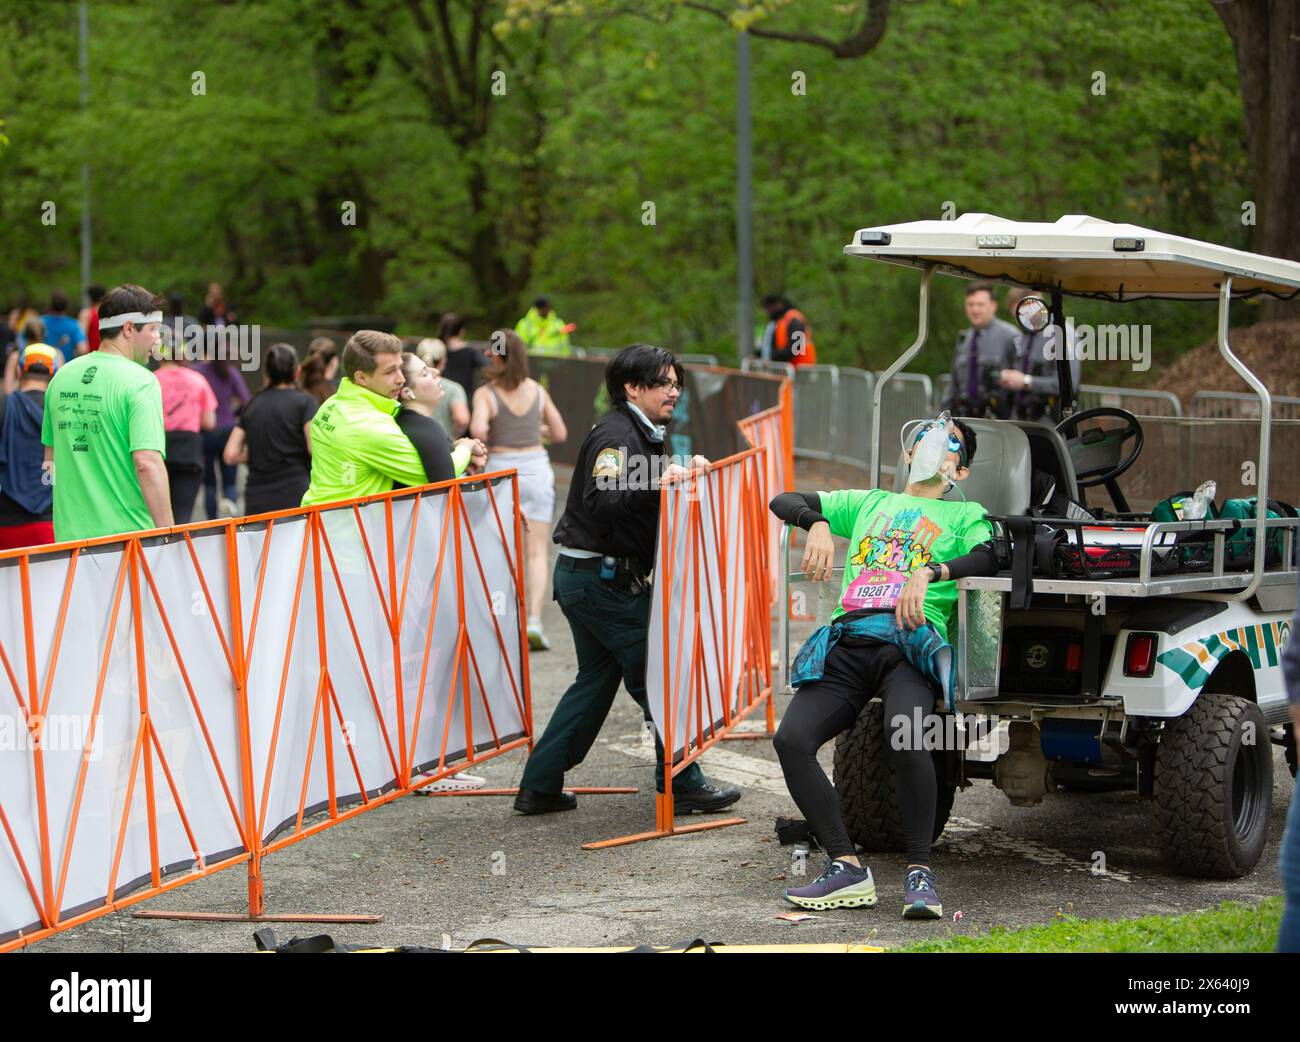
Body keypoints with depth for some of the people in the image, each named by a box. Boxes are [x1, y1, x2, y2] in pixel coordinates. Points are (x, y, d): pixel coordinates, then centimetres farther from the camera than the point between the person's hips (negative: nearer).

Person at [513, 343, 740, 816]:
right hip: (602, 577, -11)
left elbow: (636, 496, 21)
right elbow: (602, 500, -31)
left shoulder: (638, 433, 17)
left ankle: (539, 786, 14)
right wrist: (659, 479, -38)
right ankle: (682, 785, 6)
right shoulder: (615, 435, -17)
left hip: (583, 577, 11)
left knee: (596, 679, 14)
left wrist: (682, 470, 10)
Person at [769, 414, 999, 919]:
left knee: (906, 735, -35)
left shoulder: (965, 515, 23)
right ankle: (847, 869, -17)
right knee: (791, 738, -22)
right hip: (847, 643, 3)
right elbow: (784, 501, 27)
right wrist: (817, 524, 5)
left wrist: (930, 572, -18)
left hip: (910, 642, -3)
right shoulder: (869, 503, 33)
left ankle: (920, 873, -23)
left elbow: (989, 556, 0)